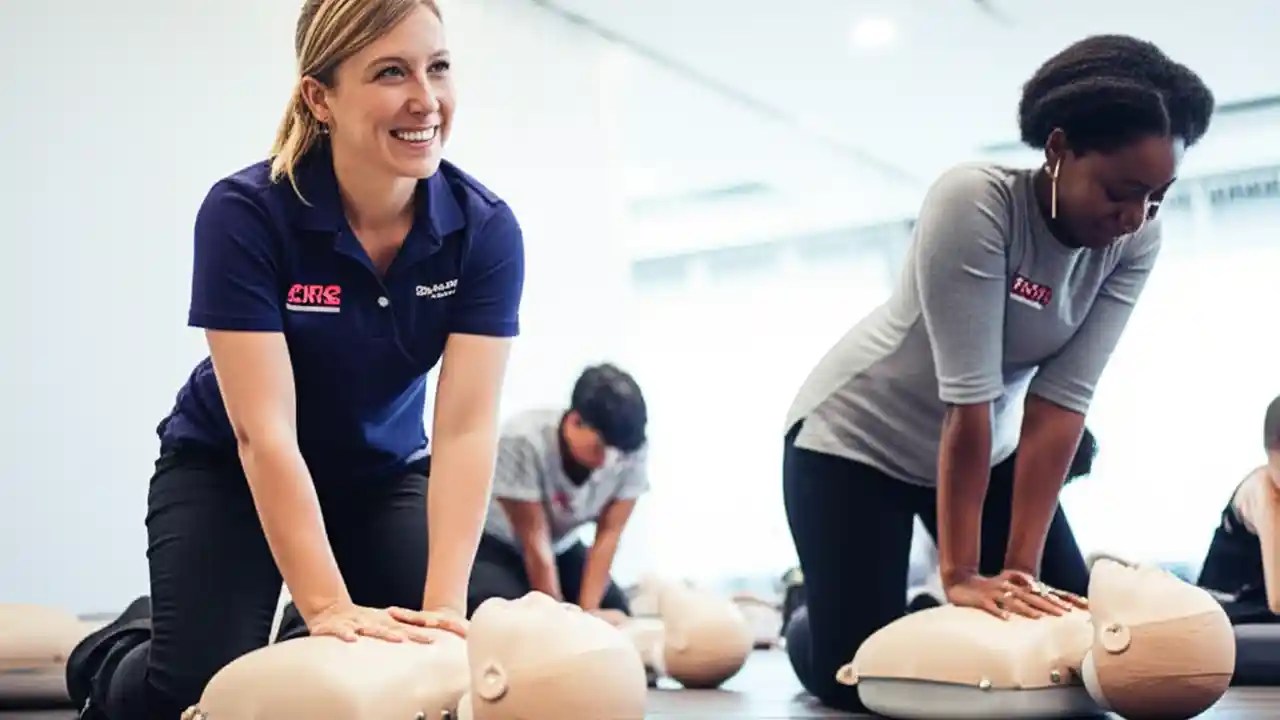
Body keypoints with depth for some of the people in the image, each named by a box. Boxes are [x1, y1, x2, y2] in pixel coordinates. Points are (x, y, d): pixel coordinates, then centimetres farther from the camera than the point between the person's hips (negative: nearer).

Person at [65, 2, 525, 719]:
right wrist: (330, 609, -37)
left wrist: (444, 608, -33)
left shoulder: (486, 228, -20)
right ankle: (113, 660, 21)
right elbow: (264, 432, -31)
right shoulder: (246, 213, -27)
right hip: (226, 468, -2)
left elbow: (465, 429, -24)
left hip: (384, 472, 3)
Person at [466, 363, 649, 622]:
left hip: (561, 546, 4)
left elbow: (608, 535, -19)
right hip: (495, 542, -4)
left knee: (617, 619, -12)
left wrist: (586, 611, -24)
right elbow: (534, 538, -28)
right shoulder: (523, 441, -33)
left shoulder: (633, 451, -22)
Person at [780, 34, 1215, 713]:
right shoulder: (974, 200, -31)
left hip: (990, 446, 6)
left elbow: (1062, 400, -17)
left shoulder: (1135, 242, -15)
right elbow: (967, 398, -31)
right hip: (858, 435, -5)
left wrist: (1022, 566, -21)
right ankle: (803, 611, 24)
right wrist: (960, 575, -28)